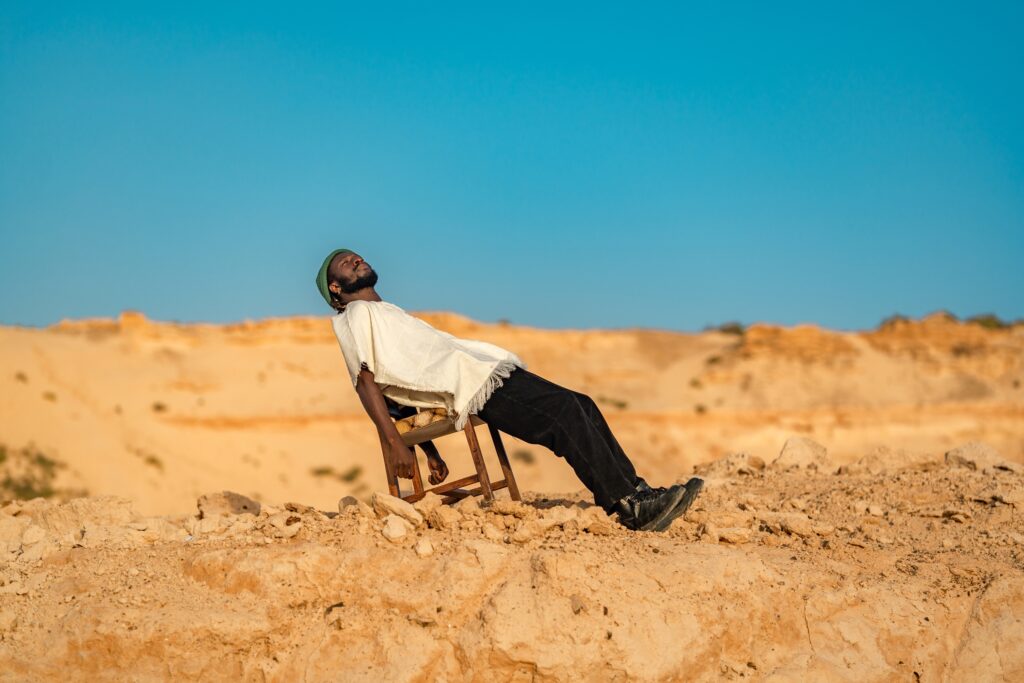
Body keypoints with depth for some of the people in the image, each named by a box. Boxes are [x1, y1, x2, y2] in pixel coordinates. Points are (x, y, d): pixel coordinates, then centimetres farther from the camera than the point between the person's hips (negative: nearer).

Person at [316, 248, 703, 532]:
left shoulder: (384, 313, 33)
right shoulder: (358, 315, 5)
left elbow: (405, 390, 28)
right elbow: (366, 381, -10)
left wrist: (430, 450, 22)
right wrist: (392, 443, -22)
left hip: (488, 372, 10)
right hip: (470, 385, -10)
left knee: (580, 406, -2)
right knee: (565, 412, -22)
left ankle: (637, 491, -4)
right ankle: (629, 507, -24)